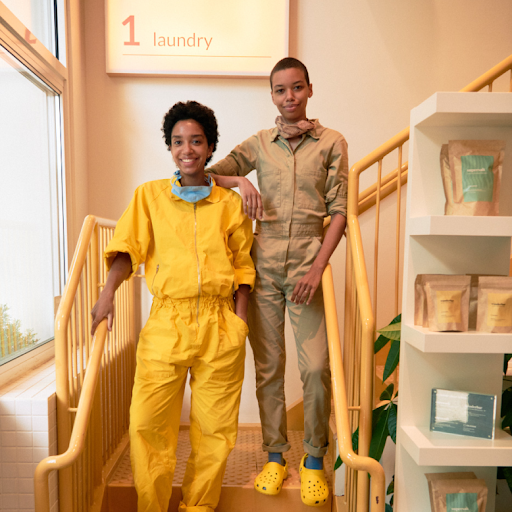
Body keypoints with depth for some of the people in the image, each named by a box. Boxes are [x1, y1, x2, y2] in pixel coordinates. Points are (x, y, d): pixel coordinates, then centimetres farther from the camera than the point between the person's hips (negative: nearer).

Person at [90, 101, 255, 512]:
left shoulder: (231, 203, 8)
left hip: (220, 326, 1)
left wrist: (241, 321, 2)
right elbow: (128, 248, 3)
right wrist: (108, 294, -12)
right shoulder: (150, 195, 9)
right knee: (147, 424, 1)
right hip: (166, 323, 0)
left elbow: (242, 266, 10)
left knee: (215, 428, 9)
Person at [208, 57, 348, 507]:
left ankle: (314, 458, 21)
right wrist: (242, 181, -7)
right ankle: (275, 455, 27)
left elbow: (339, 212, 1)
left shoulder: (332, 143, 7)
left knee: (316, 367, -4)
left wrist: (317, 269, -9)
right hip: (263, 267, 2)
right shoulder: (259, 143, 12)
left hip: (307, 266, -1)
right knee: (268, 367, 8)